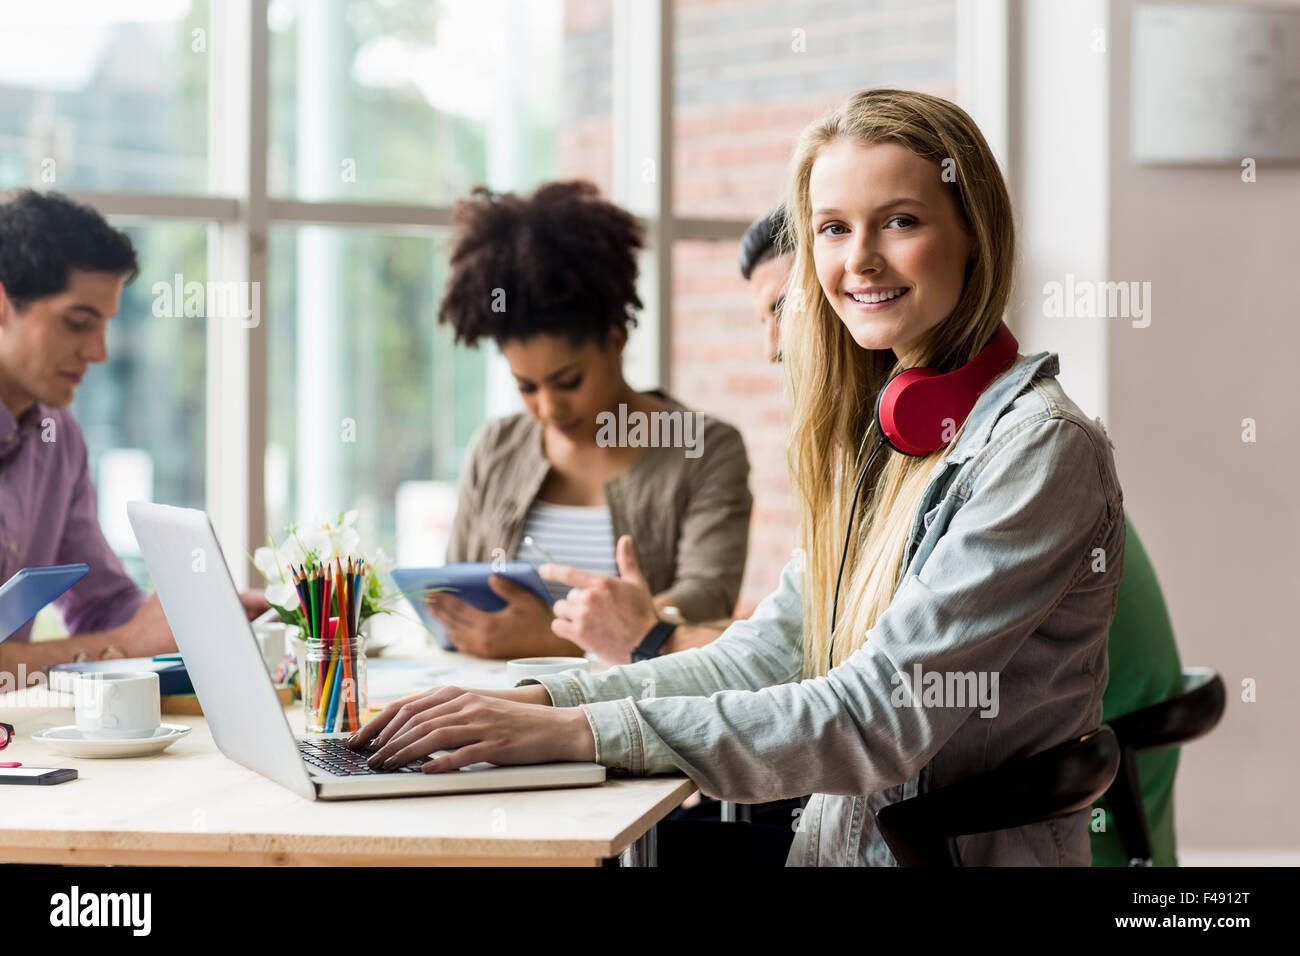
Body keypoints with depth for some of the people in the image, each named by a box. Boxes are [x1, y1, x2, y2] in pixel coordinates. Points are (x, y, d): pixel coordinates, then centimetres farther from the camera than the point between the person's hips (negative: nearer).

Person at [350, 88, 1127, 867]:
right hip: (837, 842, 6)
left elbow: (884, 715, -19)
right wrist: (541, 701, -4)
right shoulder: (874, 430, 12)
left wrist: (580, 732, -22)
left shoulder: (1041, 446, -13)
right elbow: (766, 657, 9)